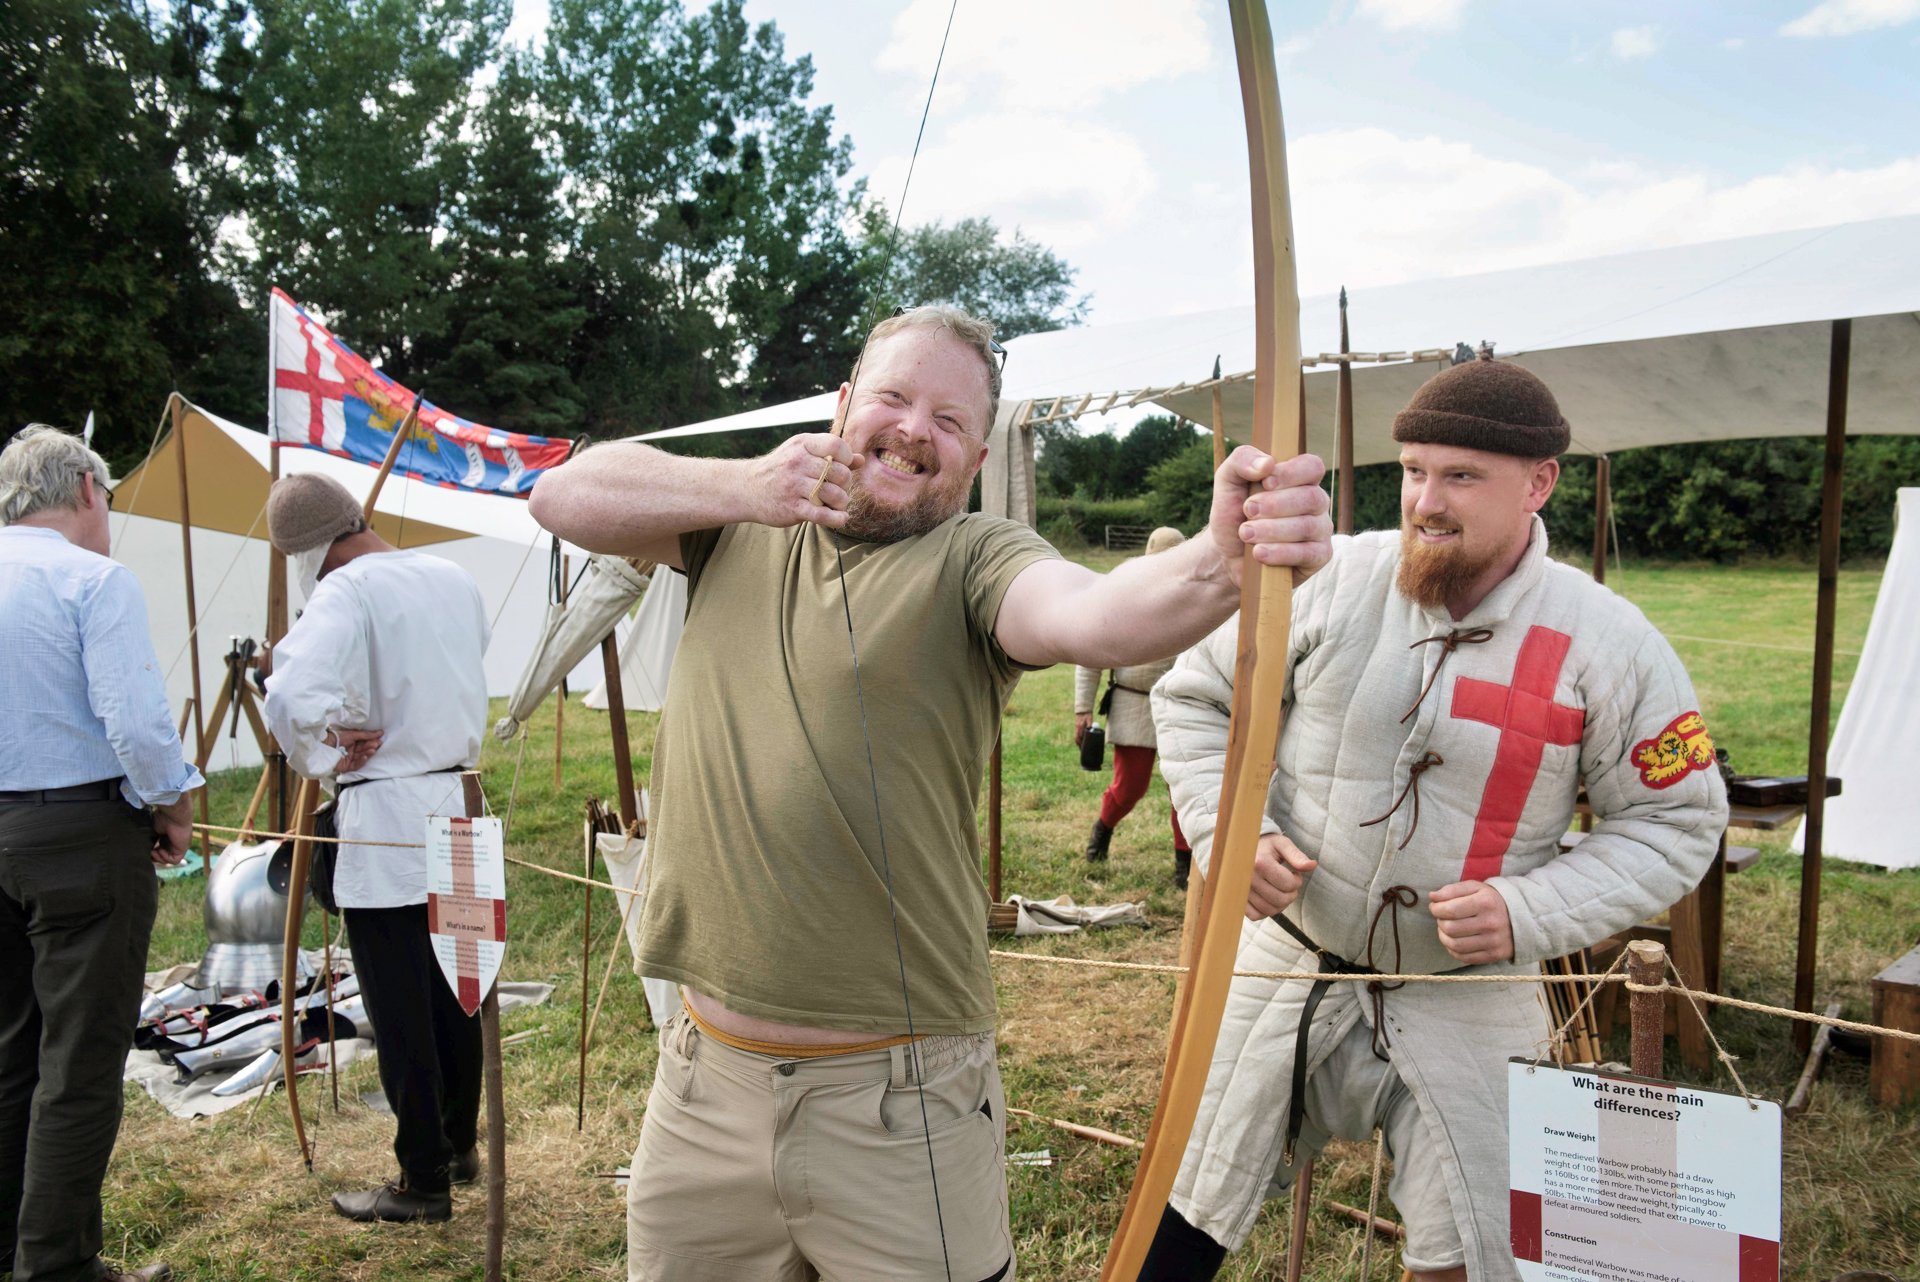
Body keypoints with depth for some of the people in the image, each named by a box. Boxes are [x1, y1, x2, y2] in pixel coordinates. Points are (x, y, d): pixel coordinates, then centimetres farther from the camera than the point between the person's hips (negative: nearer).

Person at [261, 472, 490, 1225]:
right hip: (458, 806, 8)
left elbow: (292, 698, -29)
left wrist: (327, 754, -10)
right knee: (452, 990, 19)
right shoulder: (455, 580, 8)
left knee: (400, 1010, 3)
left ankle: (423, 1183, 14)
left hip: (385, 824, -7)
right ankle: (460, 1146, 33)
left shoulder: (345, 594, -15)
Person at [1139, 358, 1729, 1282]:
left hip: (1467, 1004, 0)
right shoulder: (1332, 578, -11)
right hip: (1288, 964, 1)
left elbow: (1674, 818, -2)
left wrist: (1533, 913, -17)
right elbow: (1195, 697, 0)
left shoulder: (1608, 645, -11)